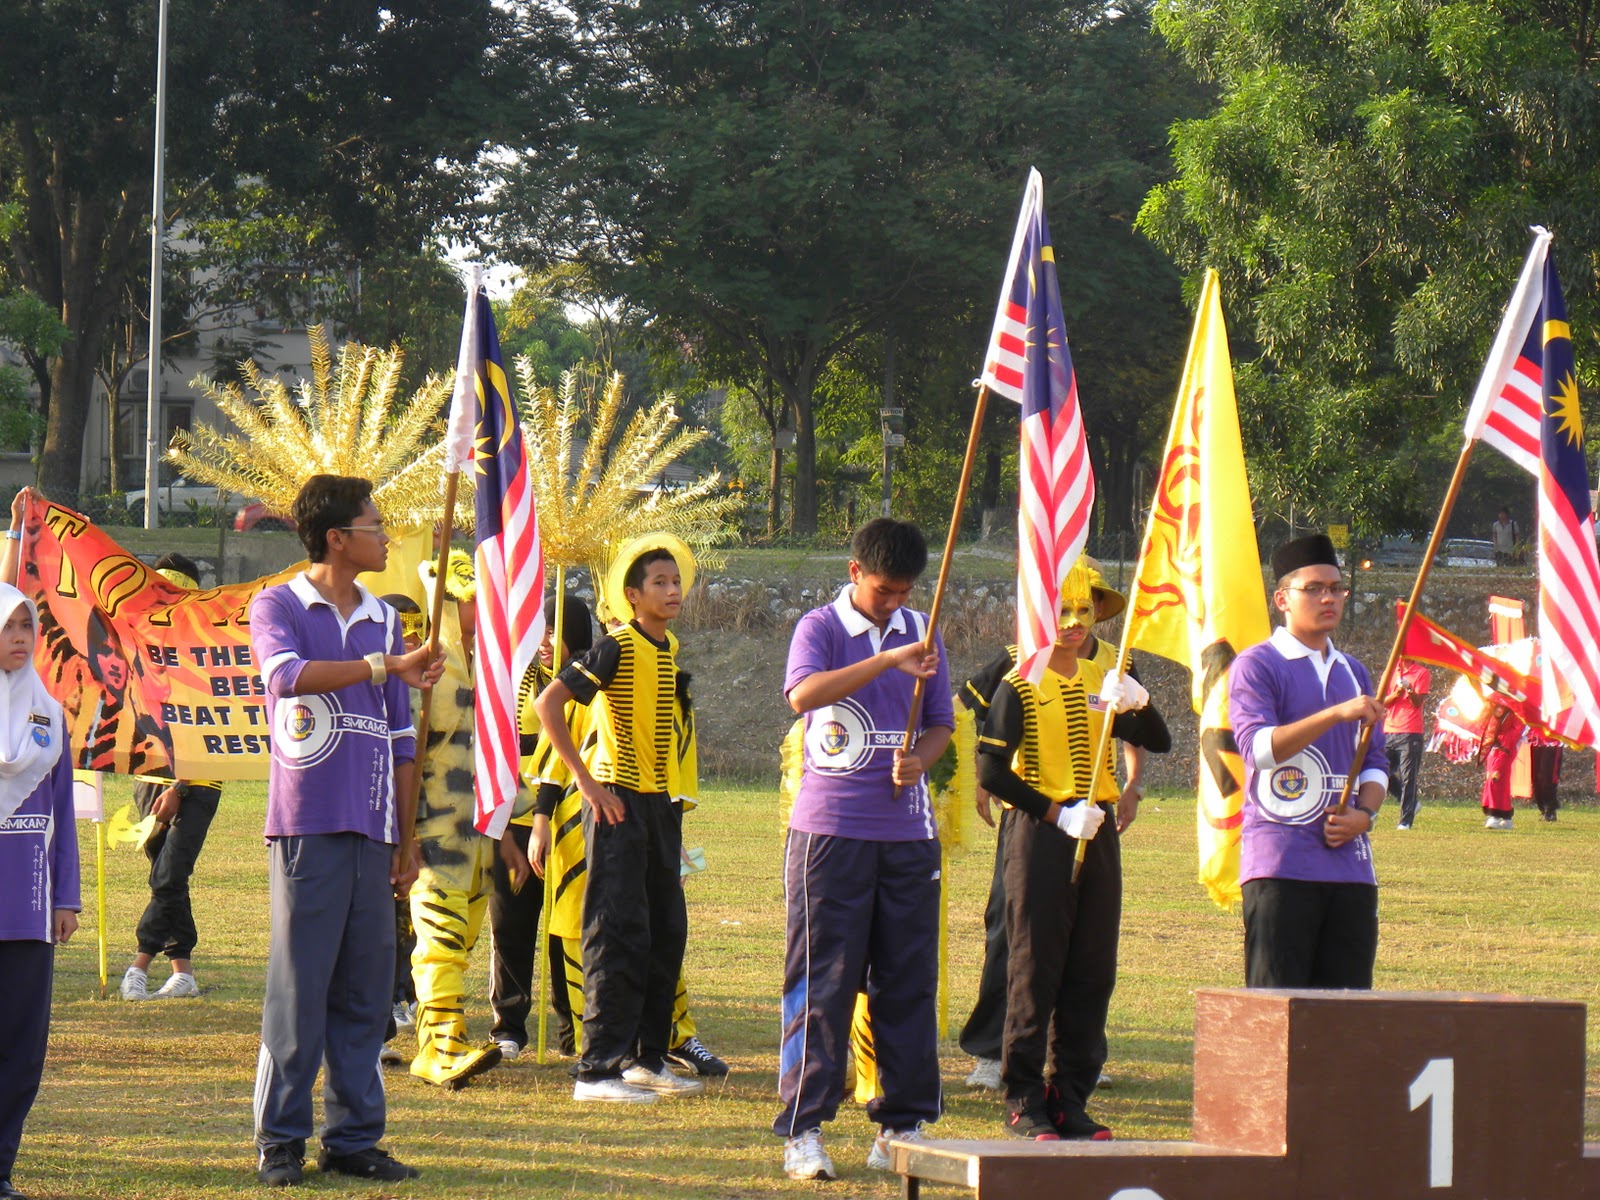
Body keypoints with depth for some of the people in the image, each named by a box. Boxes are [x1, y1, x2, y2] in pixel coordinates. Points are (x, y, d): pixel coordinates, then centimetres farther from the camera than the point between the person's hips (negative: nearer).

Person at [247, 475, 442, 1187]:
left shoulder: (383, 619, 17)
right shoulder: (278, 608, 1)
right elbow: (288, 676, -21)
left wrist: (406, 840, 16)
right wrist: (384, 666, -23)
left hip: (371, 834, 5)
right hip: (307, 827, -5)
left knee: (365, 989, 5)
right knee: (299, 985, -5)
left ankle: (354, 1137, 10)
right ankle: (280, 1140, 1)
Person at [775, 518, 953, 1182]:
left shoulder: (921, 632, 13)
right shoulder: (820, 627, -2)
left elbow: (941, 723, 19)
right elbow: (803, 694, -22)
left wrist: (919, 759, -3)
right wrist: (889, 660, -30)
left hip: (908, 832, 4)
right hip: (830, 829, -4)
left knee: (908, 979, 5)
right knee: (821, 981, -3)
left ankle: (903, 1122, 13)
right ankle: (804, 1131, 0)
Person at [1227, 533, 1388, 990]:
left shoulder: (1353, 672, 18)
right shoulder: (1255, 666, -2)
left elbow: (1375, 763, 19)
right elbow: (1258, 747, -16)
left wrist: (1364, 814, -2)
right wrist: (1337, 713, -24)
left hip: (1349, 862, 6)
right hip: (1281, 864, -6)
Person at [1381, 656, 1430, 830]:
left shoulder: (1422, 673, 1)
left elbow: (1418, 702, -8)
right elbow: (1383, 702, 7)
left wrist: (1410, 691, -28)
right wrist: (1396, 694, -13)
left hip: (1410, 733, -5)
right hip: (1389, 732, 5)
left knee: (1408, 778, -7)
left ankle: (1406, 820, -5)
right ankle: (1410, 804, 21)